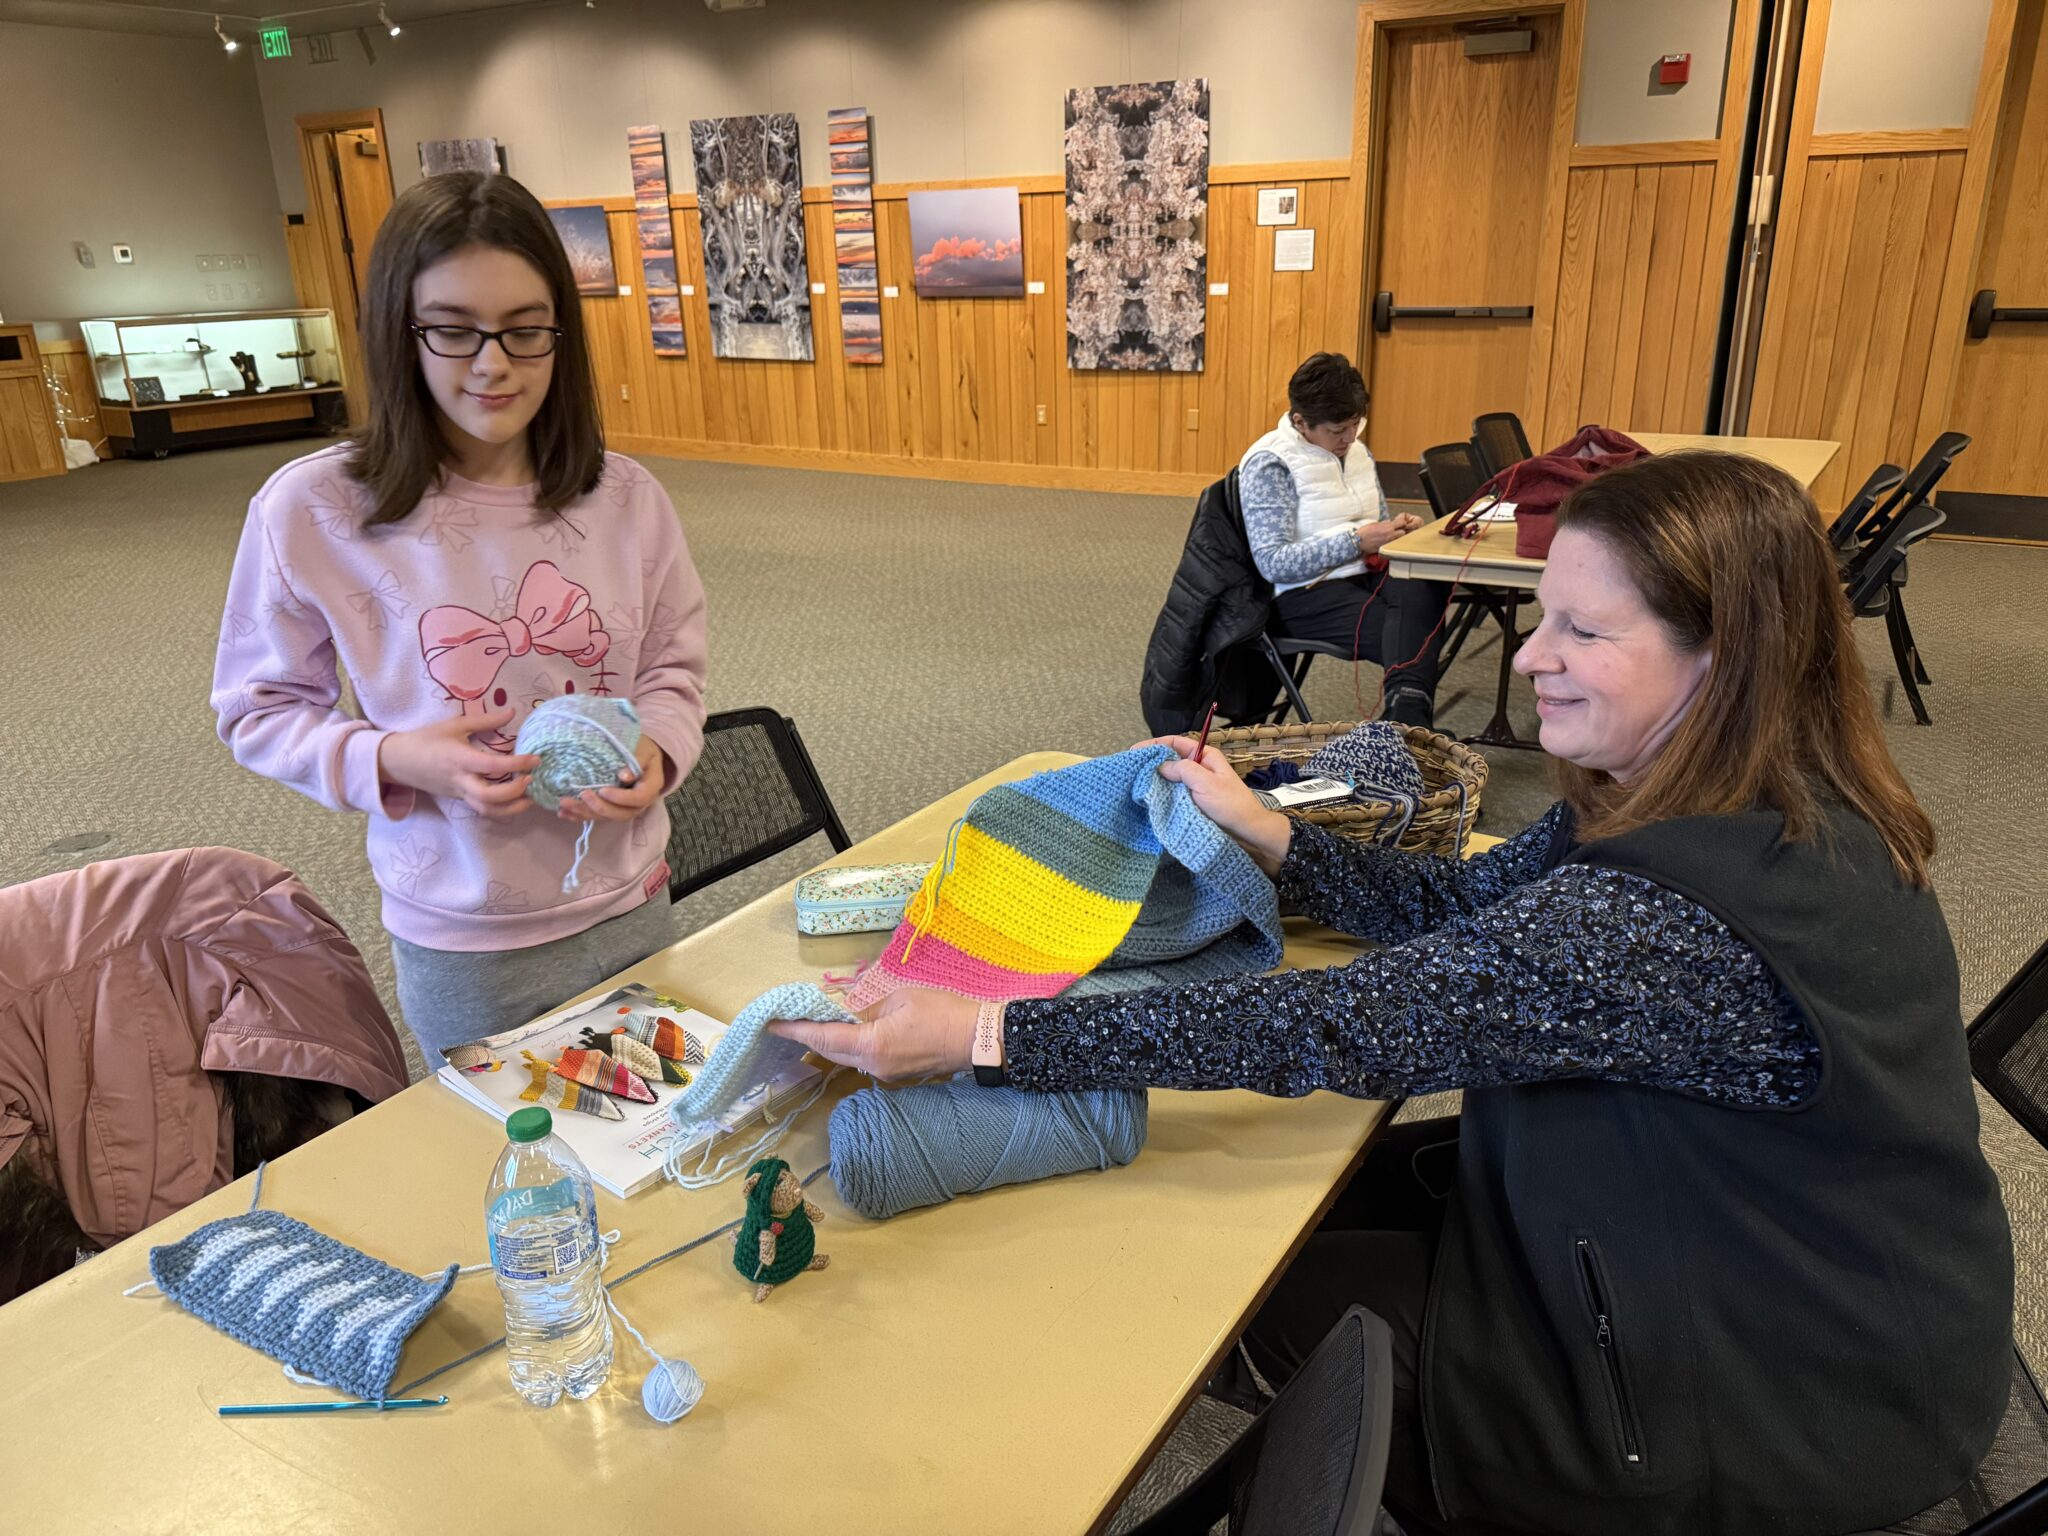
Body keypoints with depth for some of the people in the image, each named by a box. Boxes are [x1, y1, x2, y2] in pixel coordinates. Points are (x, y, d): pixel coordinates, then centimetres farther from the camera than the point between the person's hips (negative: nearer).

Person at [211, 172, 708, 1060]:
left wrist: (656, 752, -16)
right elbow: (259, 709, -3)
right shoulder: (312, 511, -13)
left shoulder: (624, 497, -6)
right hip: (461, 950, -2)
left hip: (631, 909, 3)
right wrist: (396, 760, -21)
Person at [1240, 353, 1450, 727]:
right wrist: (1356, 541, -21)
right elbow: (1272, 563, -15)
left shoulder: (1356, 451, 16)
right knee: (1413, 639, -31)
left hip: (1370, 574, 6)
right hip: (1308, 595, -5)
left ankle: (1408, 709, -48)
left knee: (1425, 589, -32)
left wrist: (1399, 527, 3)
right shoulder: (1268, 464, -7)